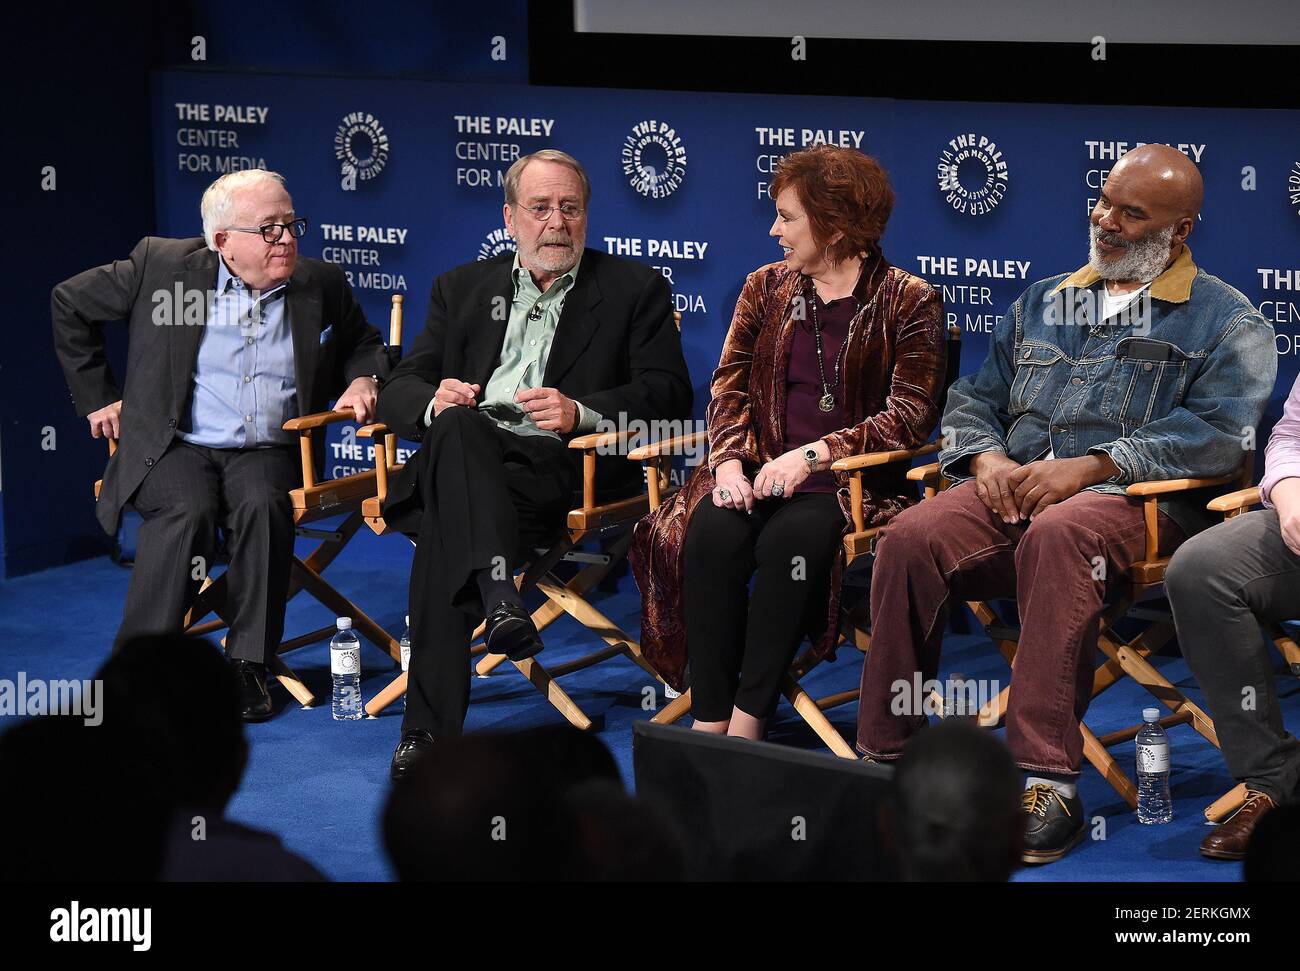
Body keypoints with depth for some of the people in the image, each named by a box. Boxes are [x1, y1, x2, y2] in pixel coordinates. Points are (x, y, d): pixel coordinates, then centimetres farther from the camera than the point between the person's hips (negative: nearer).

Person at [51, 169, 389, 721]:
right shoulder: (164, 266, 0)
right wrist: (97, 397, 9)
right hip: (176, 447, -2)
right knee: (187, 511, -34)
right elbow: (70, 303, 11)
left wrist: (362, 380, 4)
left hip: (268, 453, 2)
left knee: (262, 505, -33)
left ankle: (248, 667, -26)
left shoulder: (322, 287, 8)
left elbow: (363, 344, 28)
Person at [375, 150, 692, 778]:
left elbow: (670, 396, 6)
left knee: (444, 525, -34)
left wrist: (580, 412, -12)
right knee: (458, 425, -37)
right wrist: (434, 400, -7)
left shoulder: (635, 290, 17)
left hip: (565, 462, -2)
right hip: (468, 454, 3)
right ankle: (498, 595, -54)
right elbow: (399, 389, 19)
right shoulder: (462, 289, 27)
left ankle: (430, 728, -43)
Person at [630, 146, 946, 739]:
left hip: (854, 481, -4)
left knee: (793, 535, -35)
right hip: (762, 469, 4)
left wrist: (812, 456, -18)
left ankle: (748, 718, -29)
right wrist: (729, 461, -9)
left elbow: (907, 418, -7)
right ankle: (708, 719, -28)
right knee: (712, 530, -29)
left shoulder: (908, 303, 1)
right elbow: (730, 387, 11)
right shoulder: (766, 288, 16)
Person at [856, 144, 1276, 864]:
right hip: (1014, 486, 5)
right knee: (910, 540, -27)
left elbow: (1219, 432, -7)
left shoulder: (1225, 320, 9)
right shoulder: (1043, 303, 27)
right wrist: (986, 457, 0)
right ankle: (883, 757, -22)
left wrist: (1090, 466, -16)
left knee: (1058, 535, -41)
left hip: (1133, 499, -4)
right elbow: (974, 397, 26)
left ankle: (1047, 781, -42)